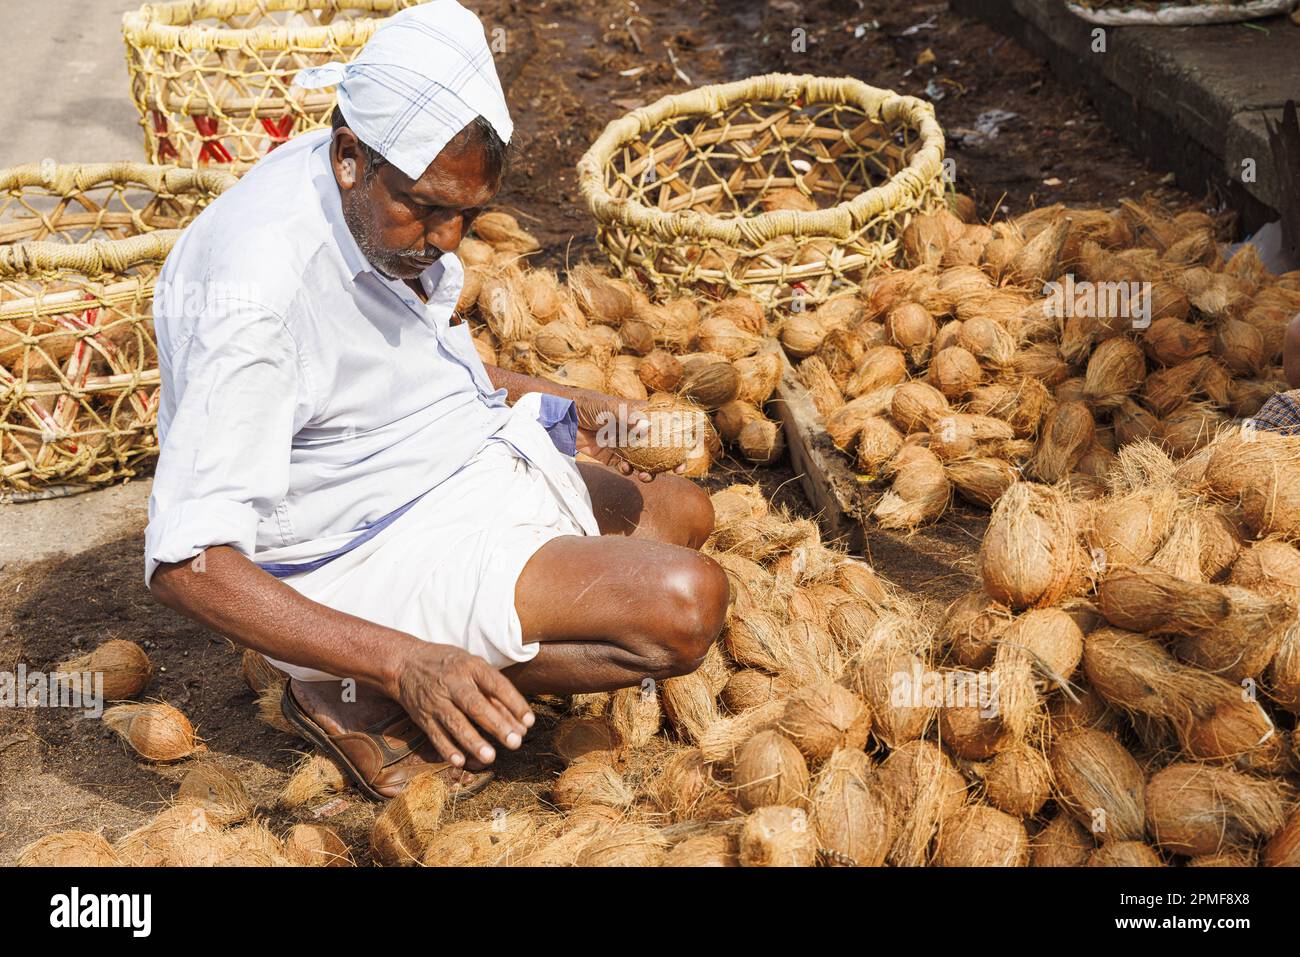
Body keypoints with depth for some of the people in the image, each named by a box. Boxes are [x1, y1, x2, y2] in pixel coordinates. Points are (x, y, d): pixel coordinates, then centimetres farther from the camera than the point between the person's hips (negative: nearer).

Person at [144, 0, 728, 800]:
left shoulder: (400, 205, -3)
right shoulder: (255, 291, -31)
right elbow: (185, 561, -32)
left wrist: (568, 406, 4)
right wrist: (403, 663, -40)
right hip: (361, 551, -10)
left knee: (683, 513, 25)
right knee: (686, 605, -22)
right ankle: (369, 696, -8)